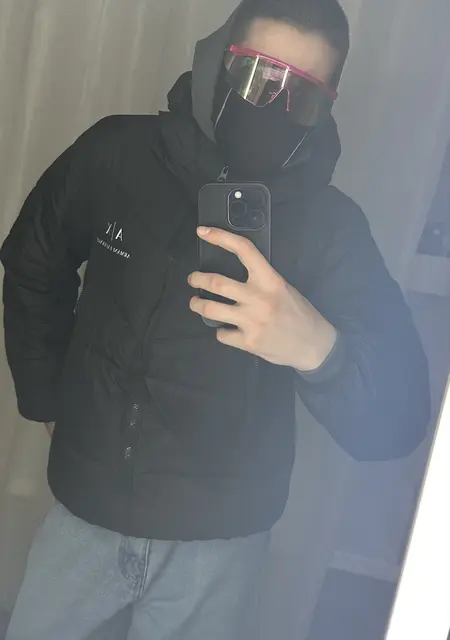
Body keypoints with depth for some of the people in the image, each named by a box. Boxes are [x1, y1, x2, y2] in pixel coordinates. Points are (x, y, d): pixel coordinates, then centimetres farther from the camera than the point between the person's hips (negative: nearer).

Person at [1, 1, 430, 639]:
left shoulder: (329, 224, -13)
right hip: (85, 505, 2)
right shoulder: (117, 155, -9)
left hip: (219, 538, -1)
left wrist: (319, 346, -39)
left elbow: (396, 421, -19)